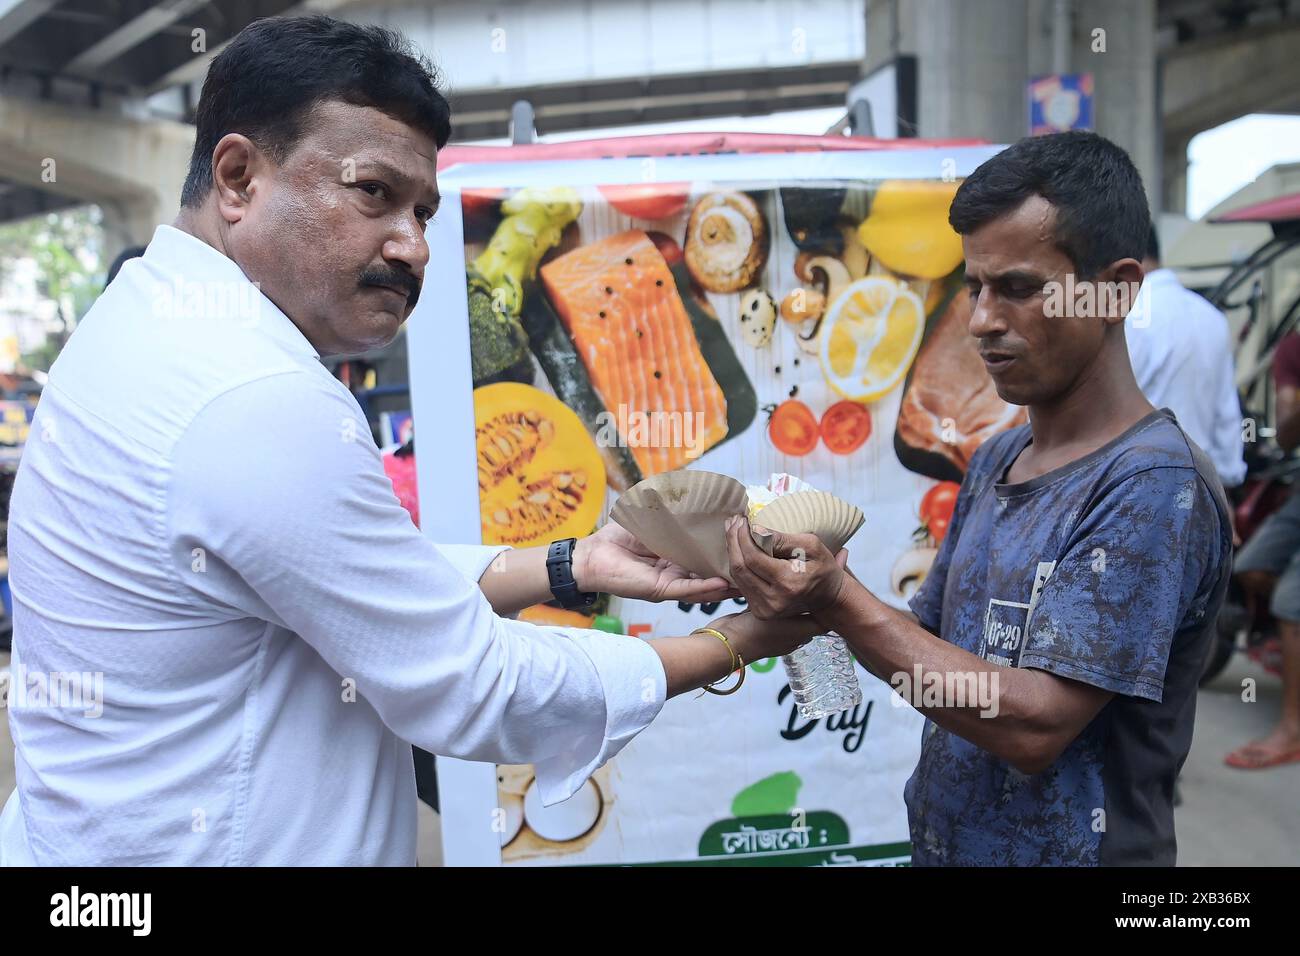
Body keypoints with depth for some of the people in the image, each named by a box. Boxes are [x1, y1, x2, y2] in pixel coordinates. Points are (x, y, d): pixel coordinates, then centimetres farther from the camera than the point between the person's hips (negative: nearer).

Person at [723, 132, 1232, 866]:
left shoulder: (1155, 487, -21)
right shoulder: (996, 461, 2)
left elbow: (1035, 725, -25)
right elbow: (934, 650, 4)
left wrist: (841, 602, -28)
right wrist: (809, 584, -12)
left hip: (1069, 848, -7)